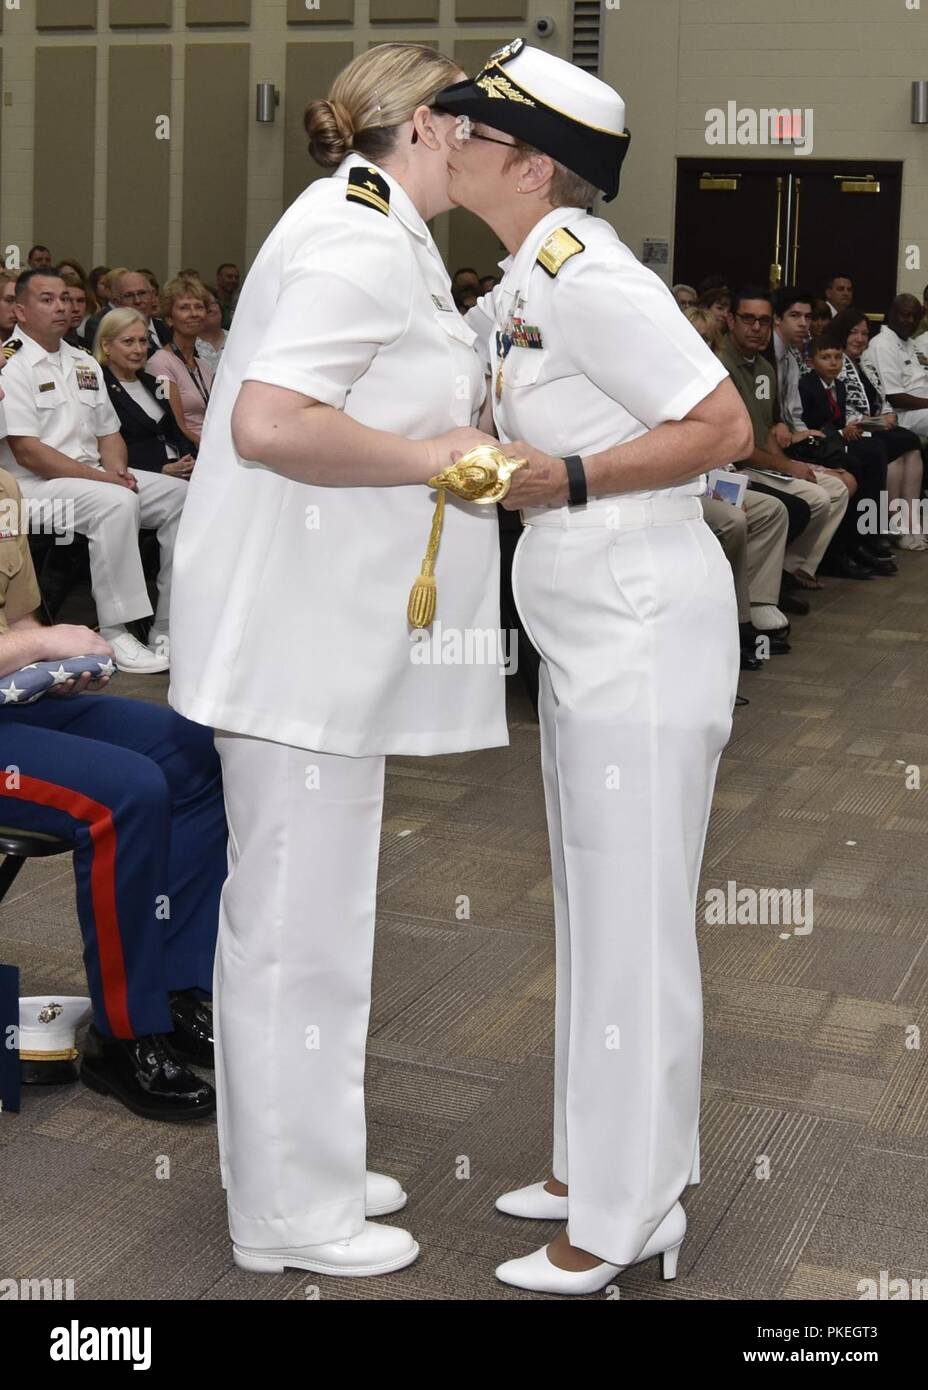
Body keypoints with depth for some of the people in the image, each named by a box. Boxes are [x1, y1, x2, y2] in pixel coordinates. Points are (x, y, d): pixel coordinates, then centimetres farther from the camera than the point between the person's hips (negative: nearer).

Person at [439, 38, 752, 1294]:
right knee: (594, 910, 17)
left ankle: (628, 1221, 12)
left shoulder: (584, 276, -18)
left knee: (633, 921, -1)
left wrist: (564, 479, -22)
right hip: (588, 637, 10)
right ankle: (603, 1167, 31)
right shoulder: (518, 289, 11)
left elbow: (723, 426, -20)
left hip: (646, 634, -10)